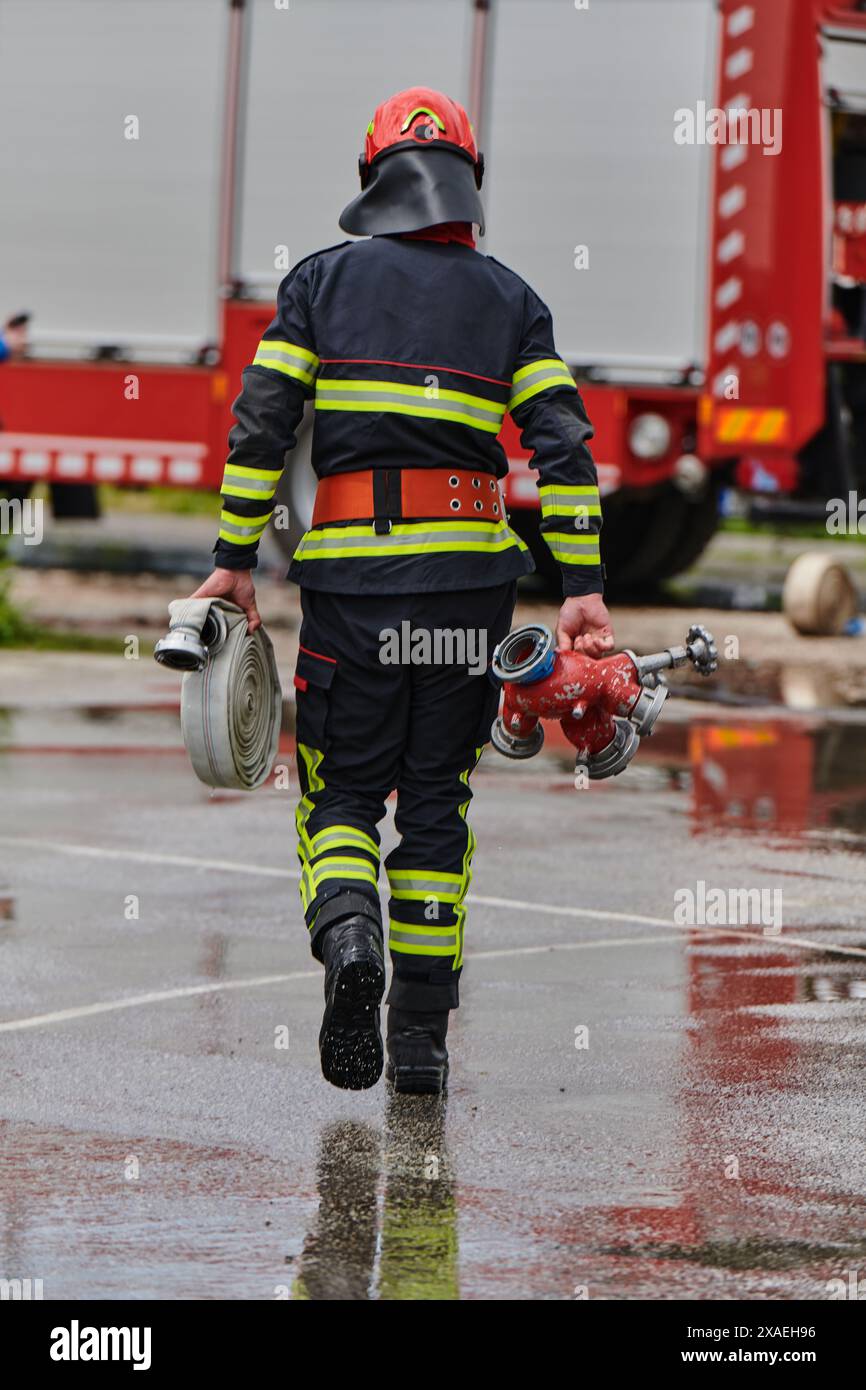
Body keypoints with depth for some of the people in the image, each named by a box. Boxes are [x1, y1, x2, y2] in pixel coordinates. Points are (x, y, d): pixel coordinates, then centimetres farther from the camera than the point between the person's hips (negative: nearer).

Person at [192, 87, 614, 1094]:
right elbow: (563, 445, -1)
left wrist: (235, 560, 2)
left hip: (351, 572, -1)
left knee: (341, 792, 8)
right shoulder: (510, 300, 9)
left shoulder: (323, 280, 6)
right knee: (436, 798, 10)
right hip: (472, 575, 1)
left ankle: (348, 936, -24)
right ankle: (421, 1037, 8)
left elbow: (261, 423, -1)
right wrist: (583, 588, -2)